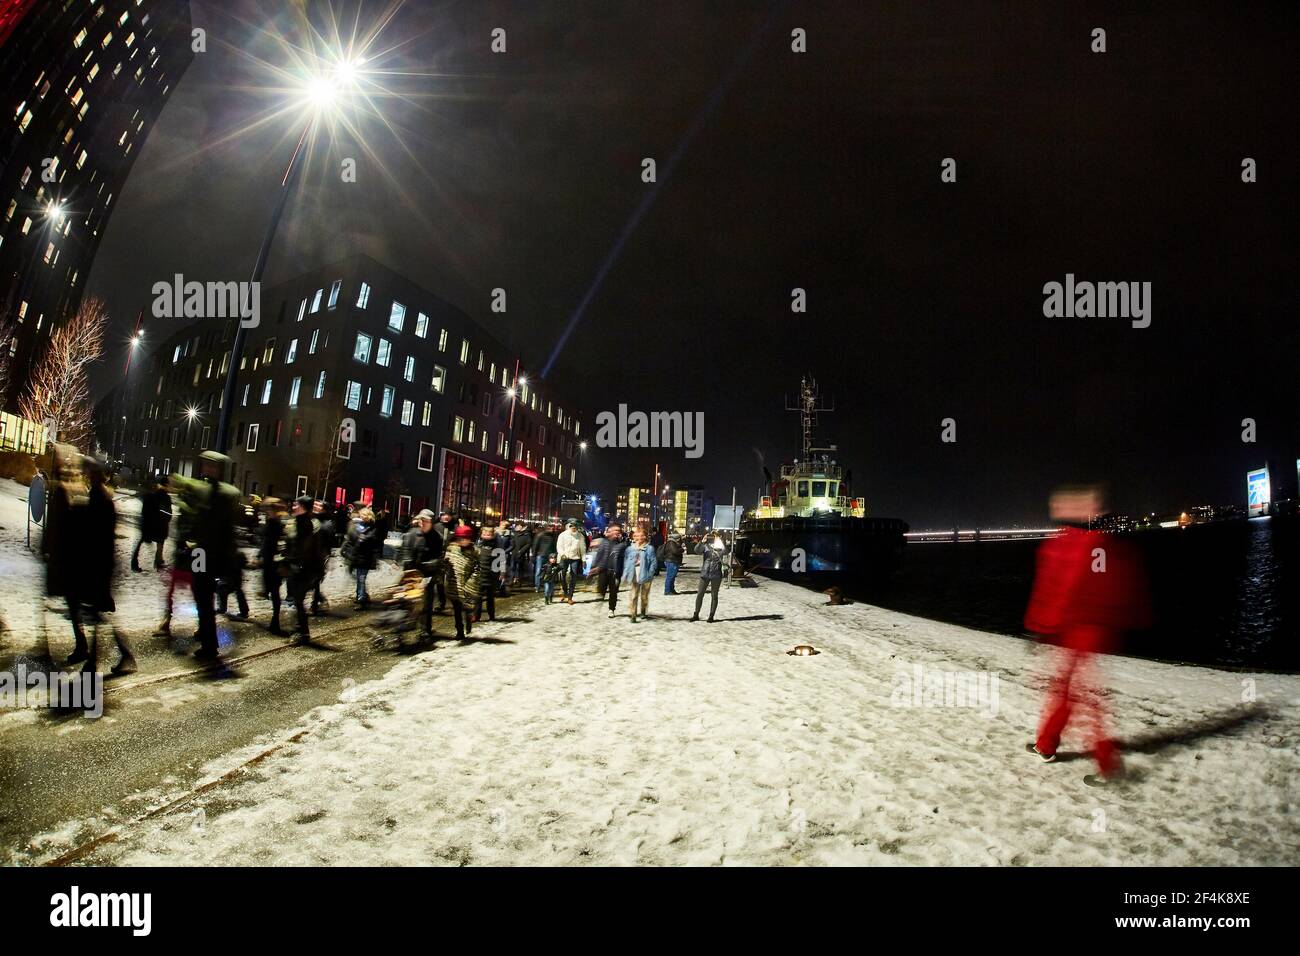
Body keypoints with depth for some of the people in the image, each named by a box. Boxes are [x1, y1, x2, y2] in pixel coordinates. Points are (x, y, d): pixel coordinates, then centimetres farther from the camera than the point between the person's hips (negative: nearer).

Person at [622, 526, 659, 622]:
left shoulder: (649, 549, -4)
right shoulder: (630, 549, 5)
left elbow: (653, 562, -5)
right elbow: (625, 561, 7)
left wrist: (650, 573, -13)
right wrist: (626, 574, -1)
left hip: (645, 575, -1)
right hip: (634, 575, 2)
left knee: (644, 596, 11)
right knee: (634, 596, -2)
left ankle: (644, 611, 32)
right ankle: (633, 615, -1)